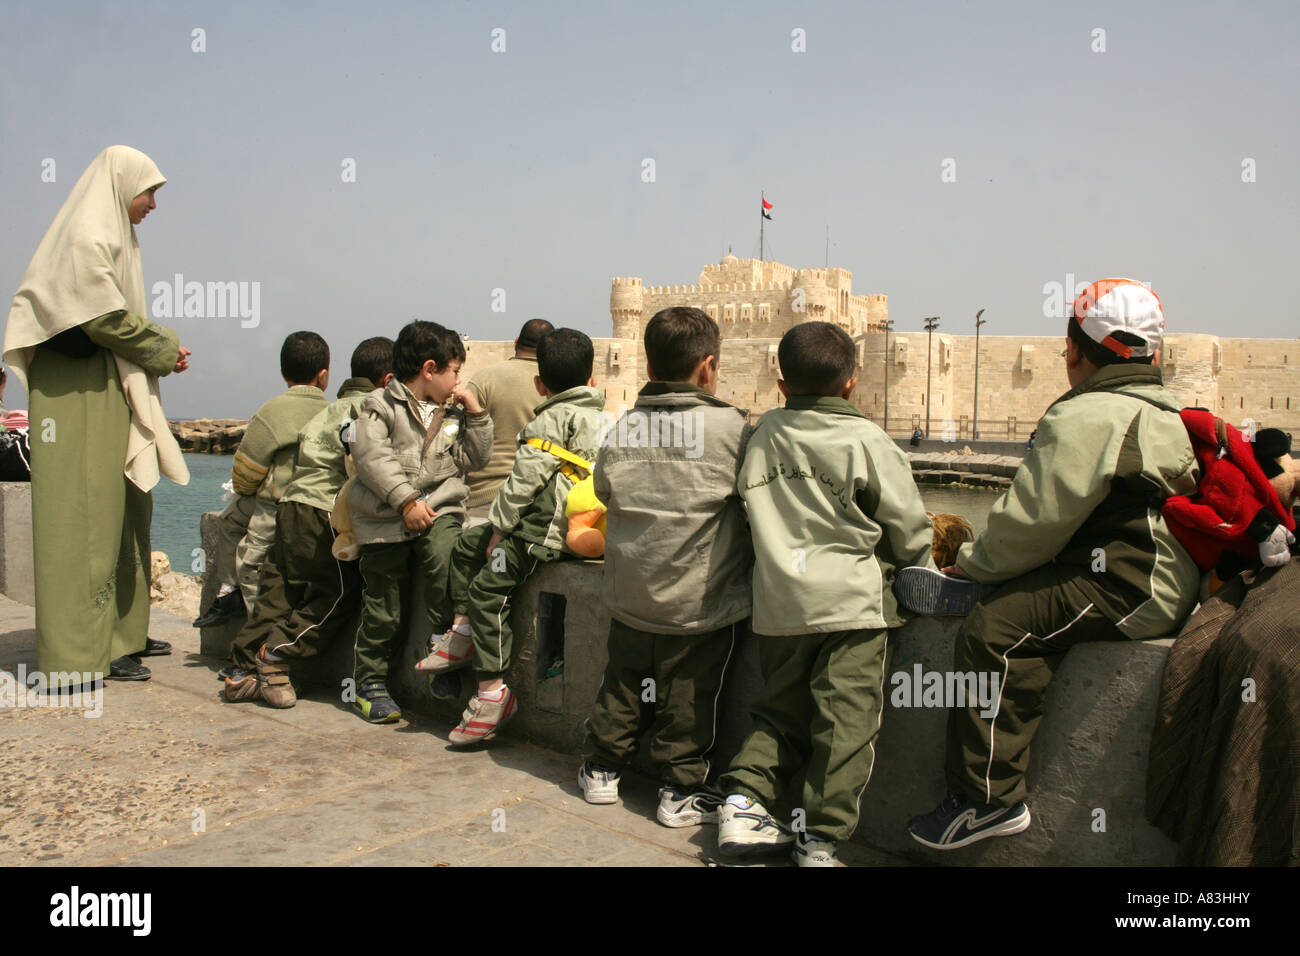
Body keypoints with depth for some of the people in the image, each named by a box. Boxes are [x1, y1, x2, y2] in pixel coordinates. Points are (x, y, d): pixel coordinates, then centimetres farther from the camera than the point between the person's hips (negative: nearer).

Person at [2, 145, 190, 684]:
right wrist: (165, 354, -7)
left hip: (110, 396, 10)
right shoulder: (86, 239, -11)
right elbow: (106, 320, -18)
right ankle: (83, 651, -3)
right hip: (83, 397, -10)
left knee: (125, 510, 13)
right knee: (88, 515, -8)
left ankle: (122, 633, 22)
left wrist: (165, 345, 3)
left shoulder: (112, 239, 19)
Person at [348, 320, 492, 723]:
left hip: (440, 508, 3)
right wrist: (406, 500, -21)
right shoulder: (380, 405, 1)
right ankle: (371, 683, 23)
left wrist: (475, 414, 4)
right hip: (385, 519, -2)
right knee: (383, 607, 5)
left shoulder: (452, 413, 16)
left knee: (446, 558, -30)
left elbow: (474, 459, 15)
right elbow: (371, 456, -12)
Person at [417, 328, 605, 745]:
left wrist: (499, 526, -1)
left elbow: (524, 480, -14)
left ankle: (494, 691, -11)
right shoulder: (602, 417, 17)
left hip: (546, 530, -10)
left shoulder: (552, 419, -9)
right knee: (468, 542, 20)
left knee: (487, 588, -11)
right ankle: (462, 636, 21)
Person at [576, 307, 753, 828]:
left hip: (629, 597, 4)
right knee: (688, 698, 9)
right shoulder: (731, 428, -13)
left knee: (622, 685, 19)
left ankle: (602, 769, 33)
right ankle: (682, 790, 20)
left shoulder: (620, 429, -1)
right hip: (702, 602, -4)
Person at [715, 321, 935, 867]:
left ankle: (742, 801, 8)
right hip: (850, 600, -5)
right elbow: (909, 526, 1)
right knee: (846, 720, 2)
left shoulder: (762, 437, 8)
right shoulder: (865, 440, -6)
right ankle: (820, 837, 5)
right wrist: (914, 568, 20)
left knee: (780, 710, 18)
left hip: (777, 602, 5)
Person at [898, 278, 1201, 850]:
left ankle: (988, 797, -16)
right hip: (1168, 579, 12)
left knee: (996, 626, -20)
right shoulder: (1163, 413, 19)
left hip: (1126, 591, -11)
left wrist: (972, 566, -1)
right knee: (1012, 588, 15)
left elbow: (1035, 517, -17)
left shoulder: (1089, 417, -14)